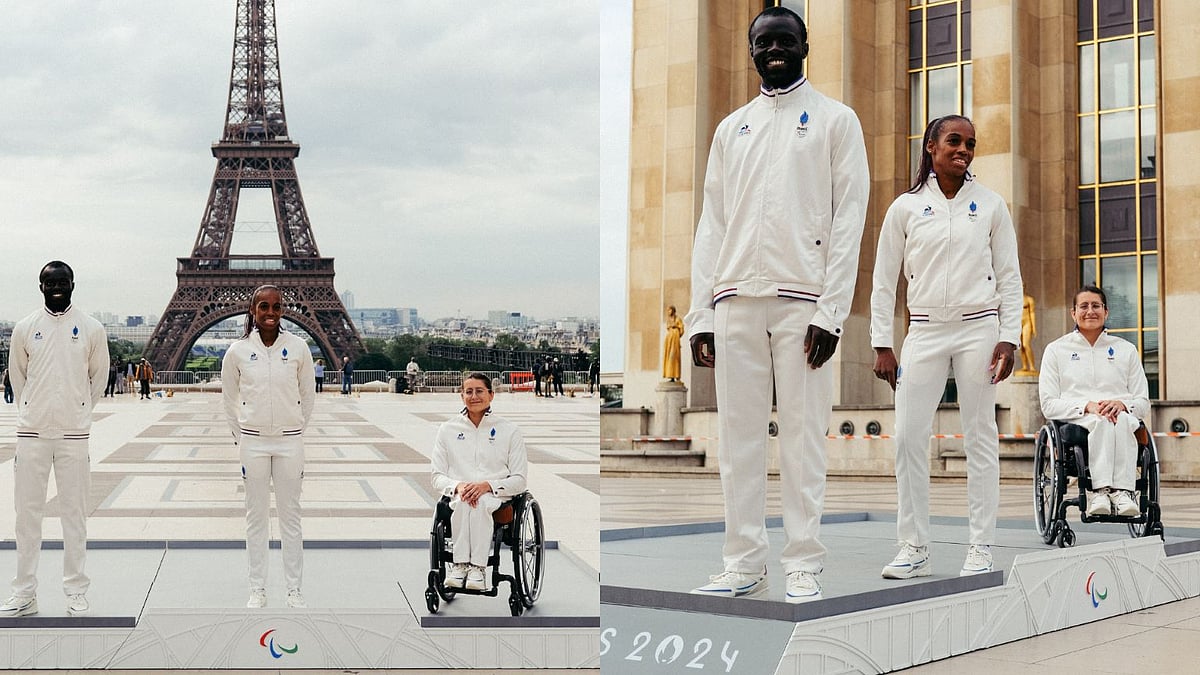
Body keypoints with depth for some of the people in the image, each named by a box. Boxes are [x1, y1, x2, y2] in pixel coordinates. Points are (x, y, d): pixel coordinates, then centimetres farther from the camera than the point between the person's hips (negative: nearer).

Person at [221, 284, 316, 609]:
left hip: (290, 442, 0)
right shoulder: (238, 351, -4)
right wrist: (240, 437, 10)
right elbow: (229, 399, 9)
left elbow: (308, 395, 8)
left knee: (290, 515, 7)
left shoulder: (298, 347, -4)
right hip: (252, 442, 0)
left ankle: (294, 589, 15)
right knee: (256, 515, 7)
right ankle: (257, 589, 16)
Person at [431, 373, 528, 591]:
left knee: (480, 502, -37)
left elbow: (519, 480, 3)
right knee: (464, 500, -36)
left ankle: (477, 567, -43)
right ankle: (460, 563, -41)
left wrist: (487, 485, -16)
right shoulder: (447, 429, 14)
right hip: (457, 497, 1)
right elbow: (438, 477, 10)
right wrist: (458, 486, -14)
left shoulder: (509, 431, 8)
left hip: (496, 498, -1)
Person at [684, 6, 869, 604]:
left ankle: (804, 563, 5)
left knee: (802, 432, -2)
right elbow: (712, 224, 14)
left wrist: (831, 311, -11)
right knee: (738, 432, 3)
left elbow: (849, 218, -2)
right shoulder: (731, 128, 18)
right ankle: (744, 562, 10)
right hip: (735, 299, 4)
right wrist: (700, 314, 5)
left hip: (802, 300, -4)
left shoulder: (835, 120, 7)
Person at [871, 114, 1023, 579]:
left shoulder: (991, 205, 6)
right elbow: (884, 281, 7)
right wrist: (882, 345, 1)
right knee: (908, 436, -5)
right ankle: (914, 548, 4)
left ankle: (981, 549, 7)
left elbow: (1009, 276, 7)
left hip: (978, 328, 0)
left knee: (980, 438, 1)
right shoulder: (905, 208, 5)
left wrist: (1008, 338, -3)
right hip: (925, 331, 1)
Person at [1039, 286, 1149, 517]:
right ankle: (1102, 489, -50)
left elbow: (1143, 403, 14)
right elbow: (1049, 405, 3)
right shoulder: (1056, 350, 13)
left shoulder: (1126, 349, 19)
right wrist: (1087, 406, -14)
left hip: (1124, 419, 1)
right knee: (1102, 421, -37)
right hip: (1074, 423, -1)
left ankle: (1123, 491, -48)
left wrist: (1121, 404, -10)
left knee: (1121, 419, -36)